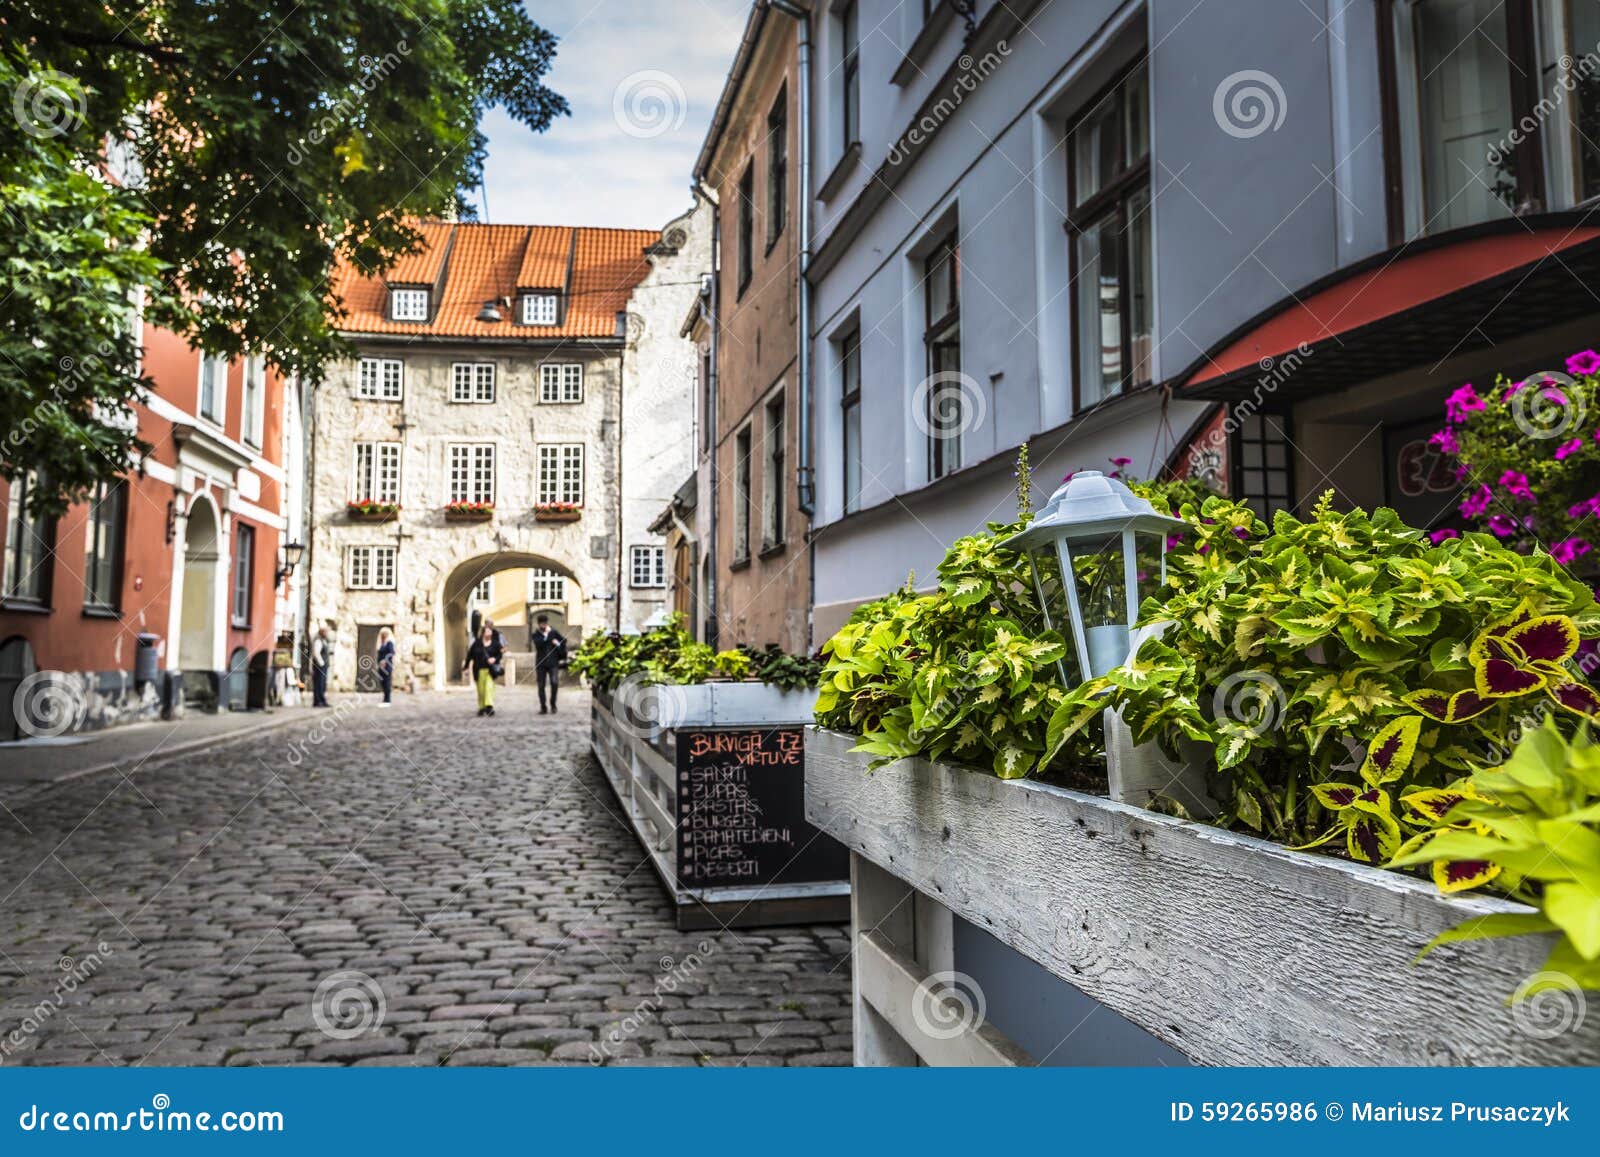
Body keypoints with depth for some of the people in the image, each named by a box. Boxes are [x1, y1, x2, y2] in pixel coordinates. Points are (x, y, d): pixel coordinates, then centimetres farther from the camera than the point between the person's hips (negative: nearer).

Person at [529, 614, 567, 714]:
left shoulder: (554, 633, 8)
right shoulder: (536, 635, 5)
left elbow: (564, 641, 17)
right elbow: (538, 644, -15)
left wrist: (558, 644, 0)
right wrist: (545, 634, -15)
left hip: (553, 662, 0)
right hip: (541, 663, 0)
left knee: (554, 683, -14)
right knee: (541, 686, 1)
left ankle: (553, 706, 2)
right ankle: (543, 707, 10)